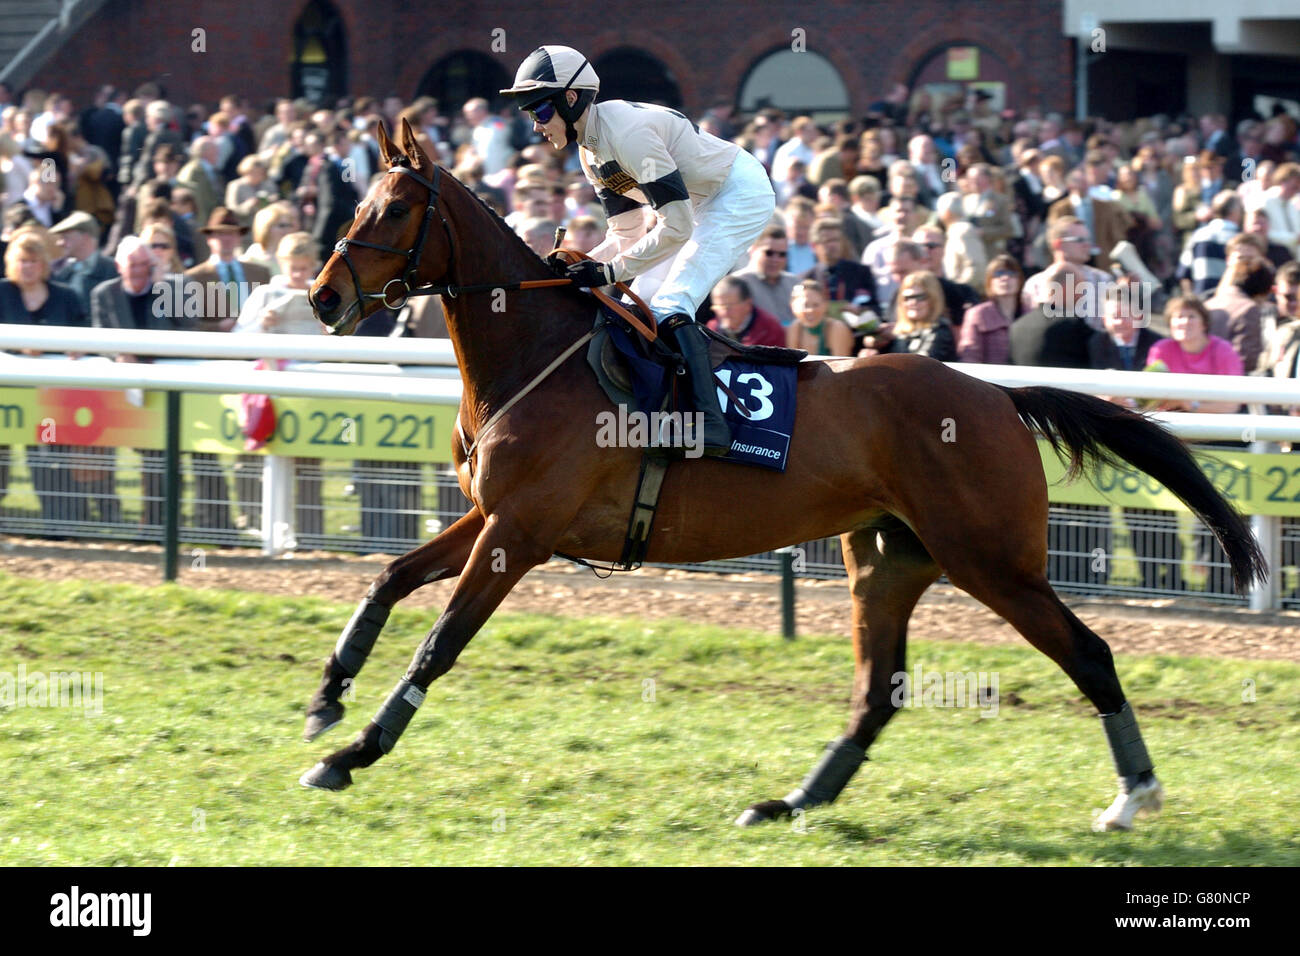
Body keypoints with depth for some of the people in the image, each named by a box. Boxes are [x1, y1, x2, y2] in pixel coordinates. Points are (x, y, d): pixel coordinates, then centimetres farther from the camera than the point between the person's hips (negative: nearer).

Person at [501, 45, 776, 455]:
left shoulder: (625, 131, -28)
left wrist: (609, 271, -27)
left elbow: (677, 227, -29)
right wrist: (574, 267, -9)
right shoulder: (591, 152, 3)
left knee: (669, 309, -23)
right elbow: (628, 235, 7)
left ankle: (708, 422, -31)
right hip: (705, 204, 11)